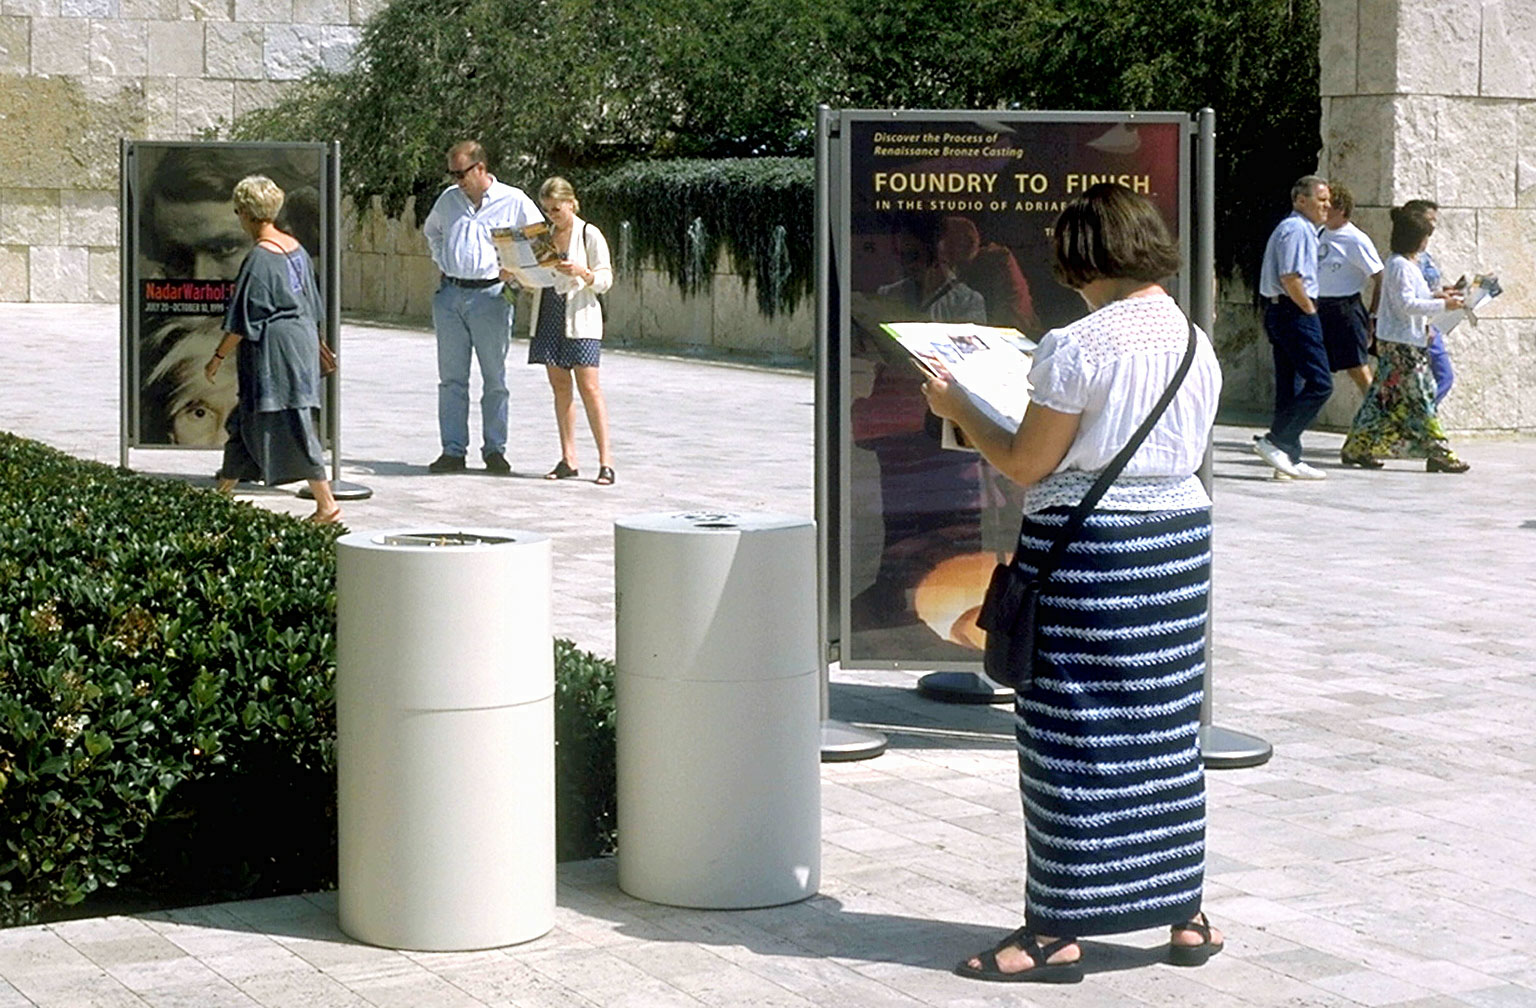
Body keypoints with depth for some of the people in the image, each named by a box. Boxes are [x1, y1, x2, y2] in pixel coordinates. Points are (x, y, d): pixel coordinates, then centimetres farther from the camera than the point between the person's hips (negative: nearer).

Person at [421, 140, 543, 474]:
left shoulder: (514, 202, -1)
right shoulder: (449, 199, 11)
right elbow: (431, 230, 30)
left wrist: (515, 269, -6)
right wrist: (441, 260, 15)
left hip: (490, 296, -4)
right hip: (450, 295, 4)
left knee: (495, 378, 2)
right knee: (451, 378, 4)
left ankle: (494, 450, 9)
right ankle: (452, 450, 7)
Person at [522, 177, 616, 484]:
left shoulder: (590, 235, -3)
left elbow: (605, 280, -4)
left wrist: (582, 272, -23)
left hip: (579, 318, -5)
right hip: (549, 317, 5)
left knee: (589, 387, -8)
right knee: (560, 387, 5)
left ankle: (605, 461, -7)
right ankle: (568, 459, 8)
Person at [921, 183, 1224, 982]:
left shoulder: (1078, 347, -16)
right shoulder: (1196, 342, 5)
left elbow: (1025, 465, -11)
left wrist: (956, 407, 3)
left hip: (1088, 547, -7)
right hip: (1179, 533, 7)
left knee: (1073, 735, 1)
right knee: (1165, 727, 14)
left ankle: (1059, 931, 7)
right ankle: (1185, 915, 22)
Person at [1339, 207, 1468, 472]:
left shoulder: (1406, 264, 17)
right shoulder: (1400, 266, -15)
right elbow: (1406, 304, -20)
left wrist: (1435, 297, 15)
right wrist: (1441, 305, -17)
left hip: (1398, 343, 10)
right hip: (1401, 343, -10)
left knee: (1385, 397, 10)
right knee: (1420, 396, -7)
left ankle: (1357, 449, 12)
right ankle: (1439, 453, -4)